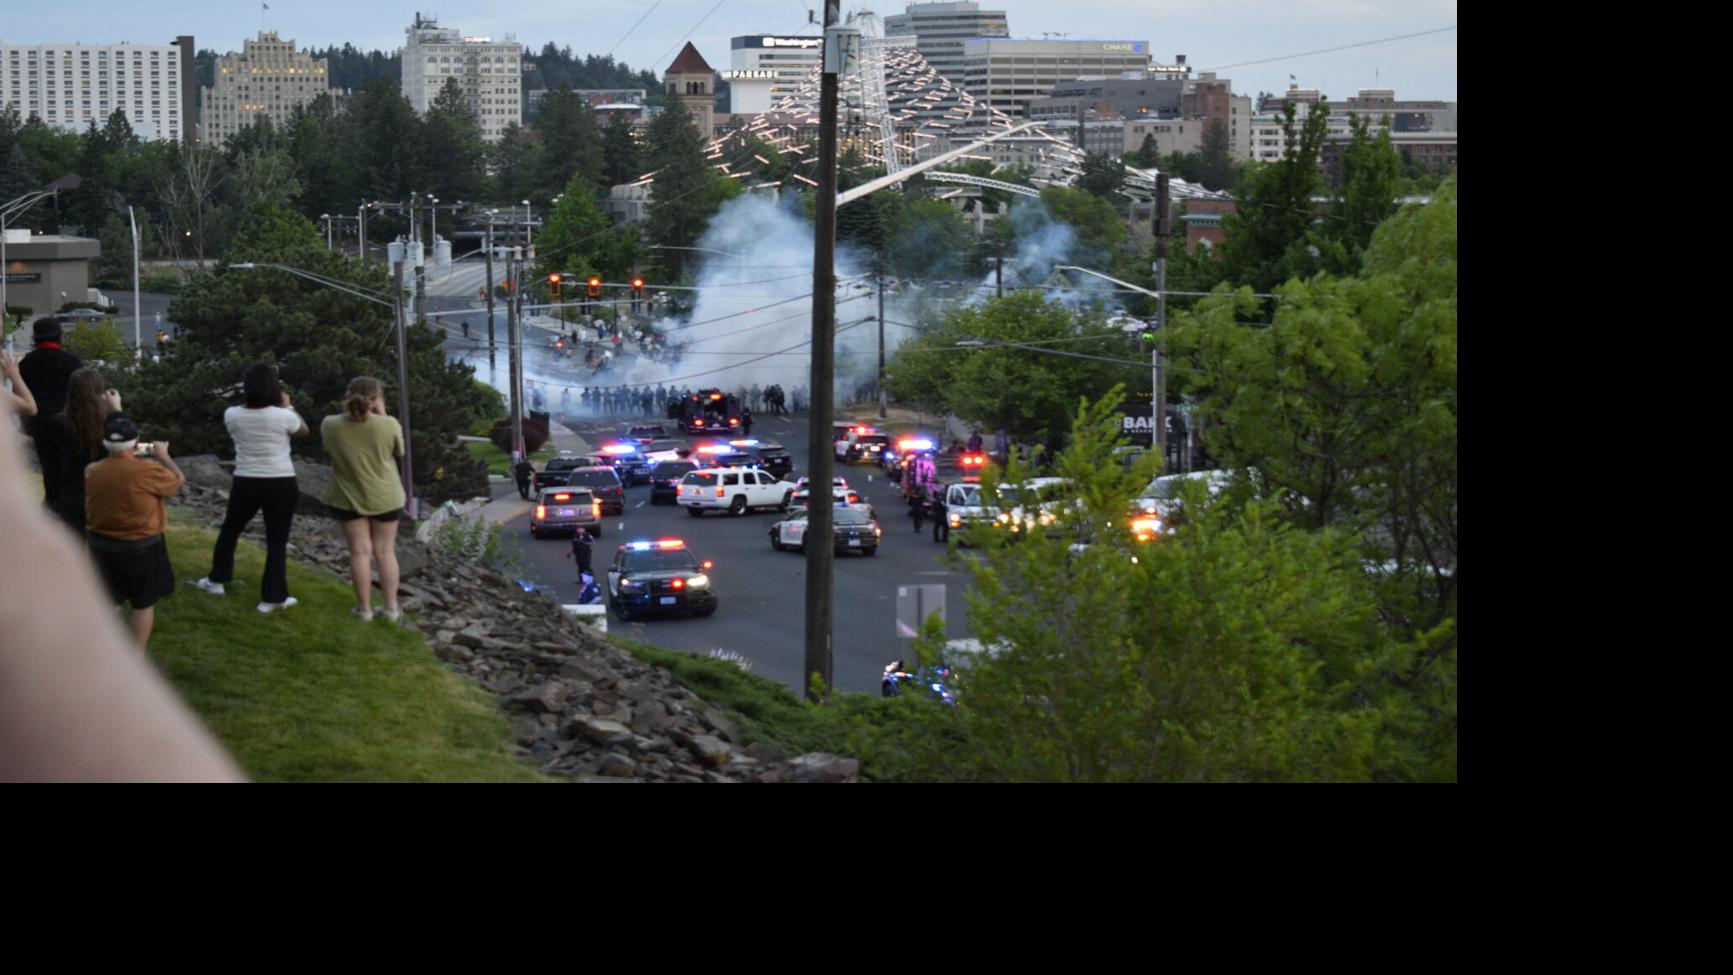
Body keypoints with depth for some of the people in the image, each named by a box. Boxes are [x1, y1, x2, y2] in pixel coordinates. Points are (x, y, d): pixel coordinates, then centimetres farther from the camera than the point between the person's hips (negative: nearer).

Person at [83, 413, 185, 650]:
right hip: (141, 547, -5)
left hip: (102, 545, 5)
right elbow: (178, 480, -4)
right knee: (144, 604, 8)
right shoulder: (147, 471, -22)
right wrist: (163, 455, 14)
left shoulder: (92, 472, -7)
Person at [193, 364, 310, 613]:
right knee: (277, 541, 5)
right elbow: (304, 430, 5)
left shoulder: (232, 415, -9)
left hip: (245, 483, 3)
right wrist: (287, 405, 12)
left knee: (230, 530, 24)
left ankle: (217, 580, 37)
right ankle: (272, 598, 6)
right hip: (281, 484, -3)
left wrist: (248, 398, 16)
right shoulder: (282, 416, -16)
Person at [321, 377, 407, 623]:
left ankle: (364, 608, 11)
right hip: (385, 497, -1)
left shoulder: (330, 425, -14)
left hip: (348, 497, 1)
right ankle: (391, 607, 12)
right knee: (385, 551, 10)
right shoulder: (389, 425, -20)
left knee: (360, 552, 8)